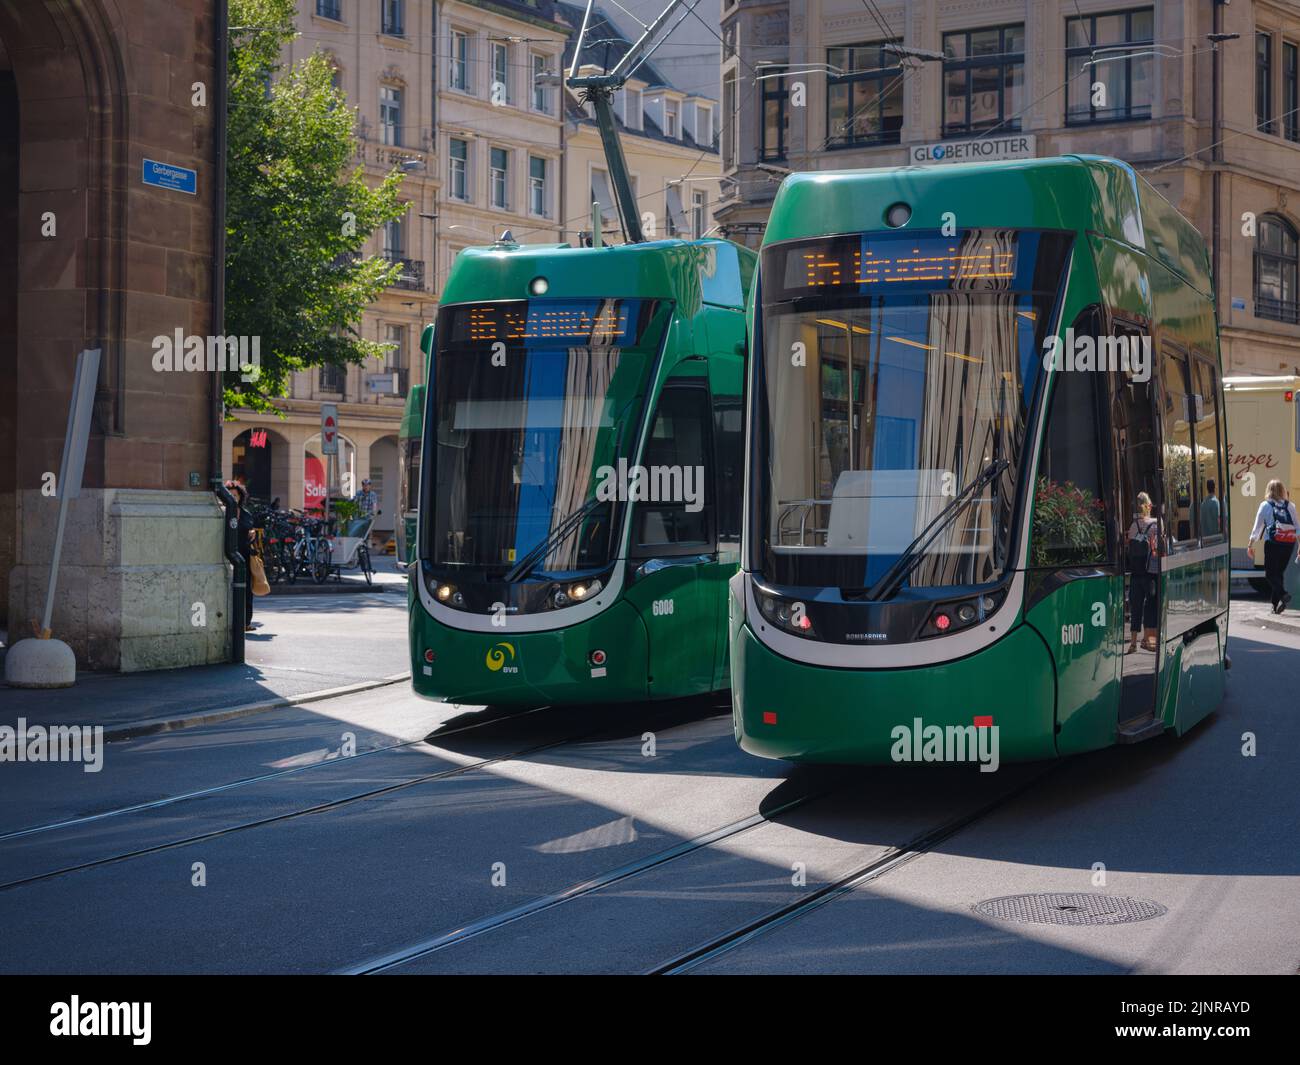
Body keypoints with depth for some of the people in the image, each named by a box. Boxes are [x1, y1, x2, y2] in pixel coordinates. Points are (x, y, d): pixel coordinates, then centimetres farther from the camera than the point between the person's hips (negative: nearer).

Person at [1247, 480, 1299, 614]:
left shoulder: (1265, 505, 2)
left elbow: (1257, 527, 3)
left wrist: (1250, 544, 8)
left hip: (1273, 542, -3)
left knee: (1270, 573, 2)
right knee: (1280, 572, 14)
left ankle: (1283, 594, -24)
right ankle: (1276, 605, 13)